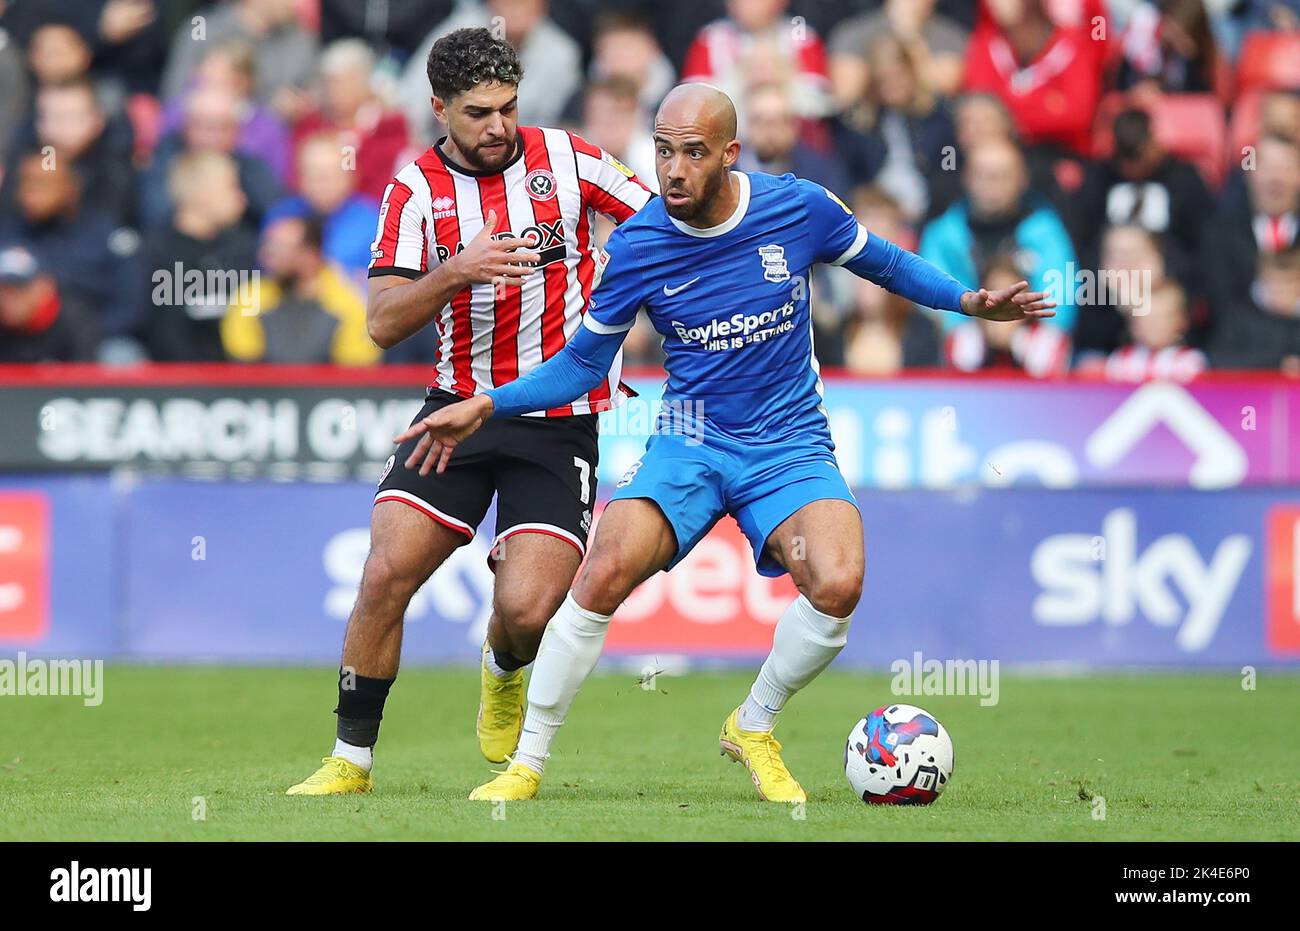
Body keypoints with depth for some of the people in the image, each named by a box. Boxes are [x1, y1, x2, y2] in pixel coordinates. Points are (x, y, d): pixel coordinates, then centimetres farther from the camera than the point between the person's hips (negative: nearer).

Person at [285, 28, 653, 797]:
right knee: (386, 573, -13)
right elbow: (383, 323, -10)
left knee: (528, 610, -14)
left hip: (560, 422, -1)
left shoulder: (566, 159, -3)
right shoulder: (415, 190, -2)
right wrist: (458, 269, -25)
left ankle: (504, 673, 24)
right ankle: (351, 759, 2)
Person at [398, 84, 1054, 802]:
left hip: (790, 446, 0)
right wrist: (486, 406, -7)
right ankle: (526, 763, -11)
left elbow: (880, 261, 13)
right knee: (608, 570, -27)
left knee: (837, 582, -28)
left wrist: (969, 301, 2)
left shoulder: (799, 208, -8)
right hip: (690, 441, 0)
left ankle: (754, 729, 1)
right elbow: (582, 364, 5)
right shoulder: (635, 248, -8)